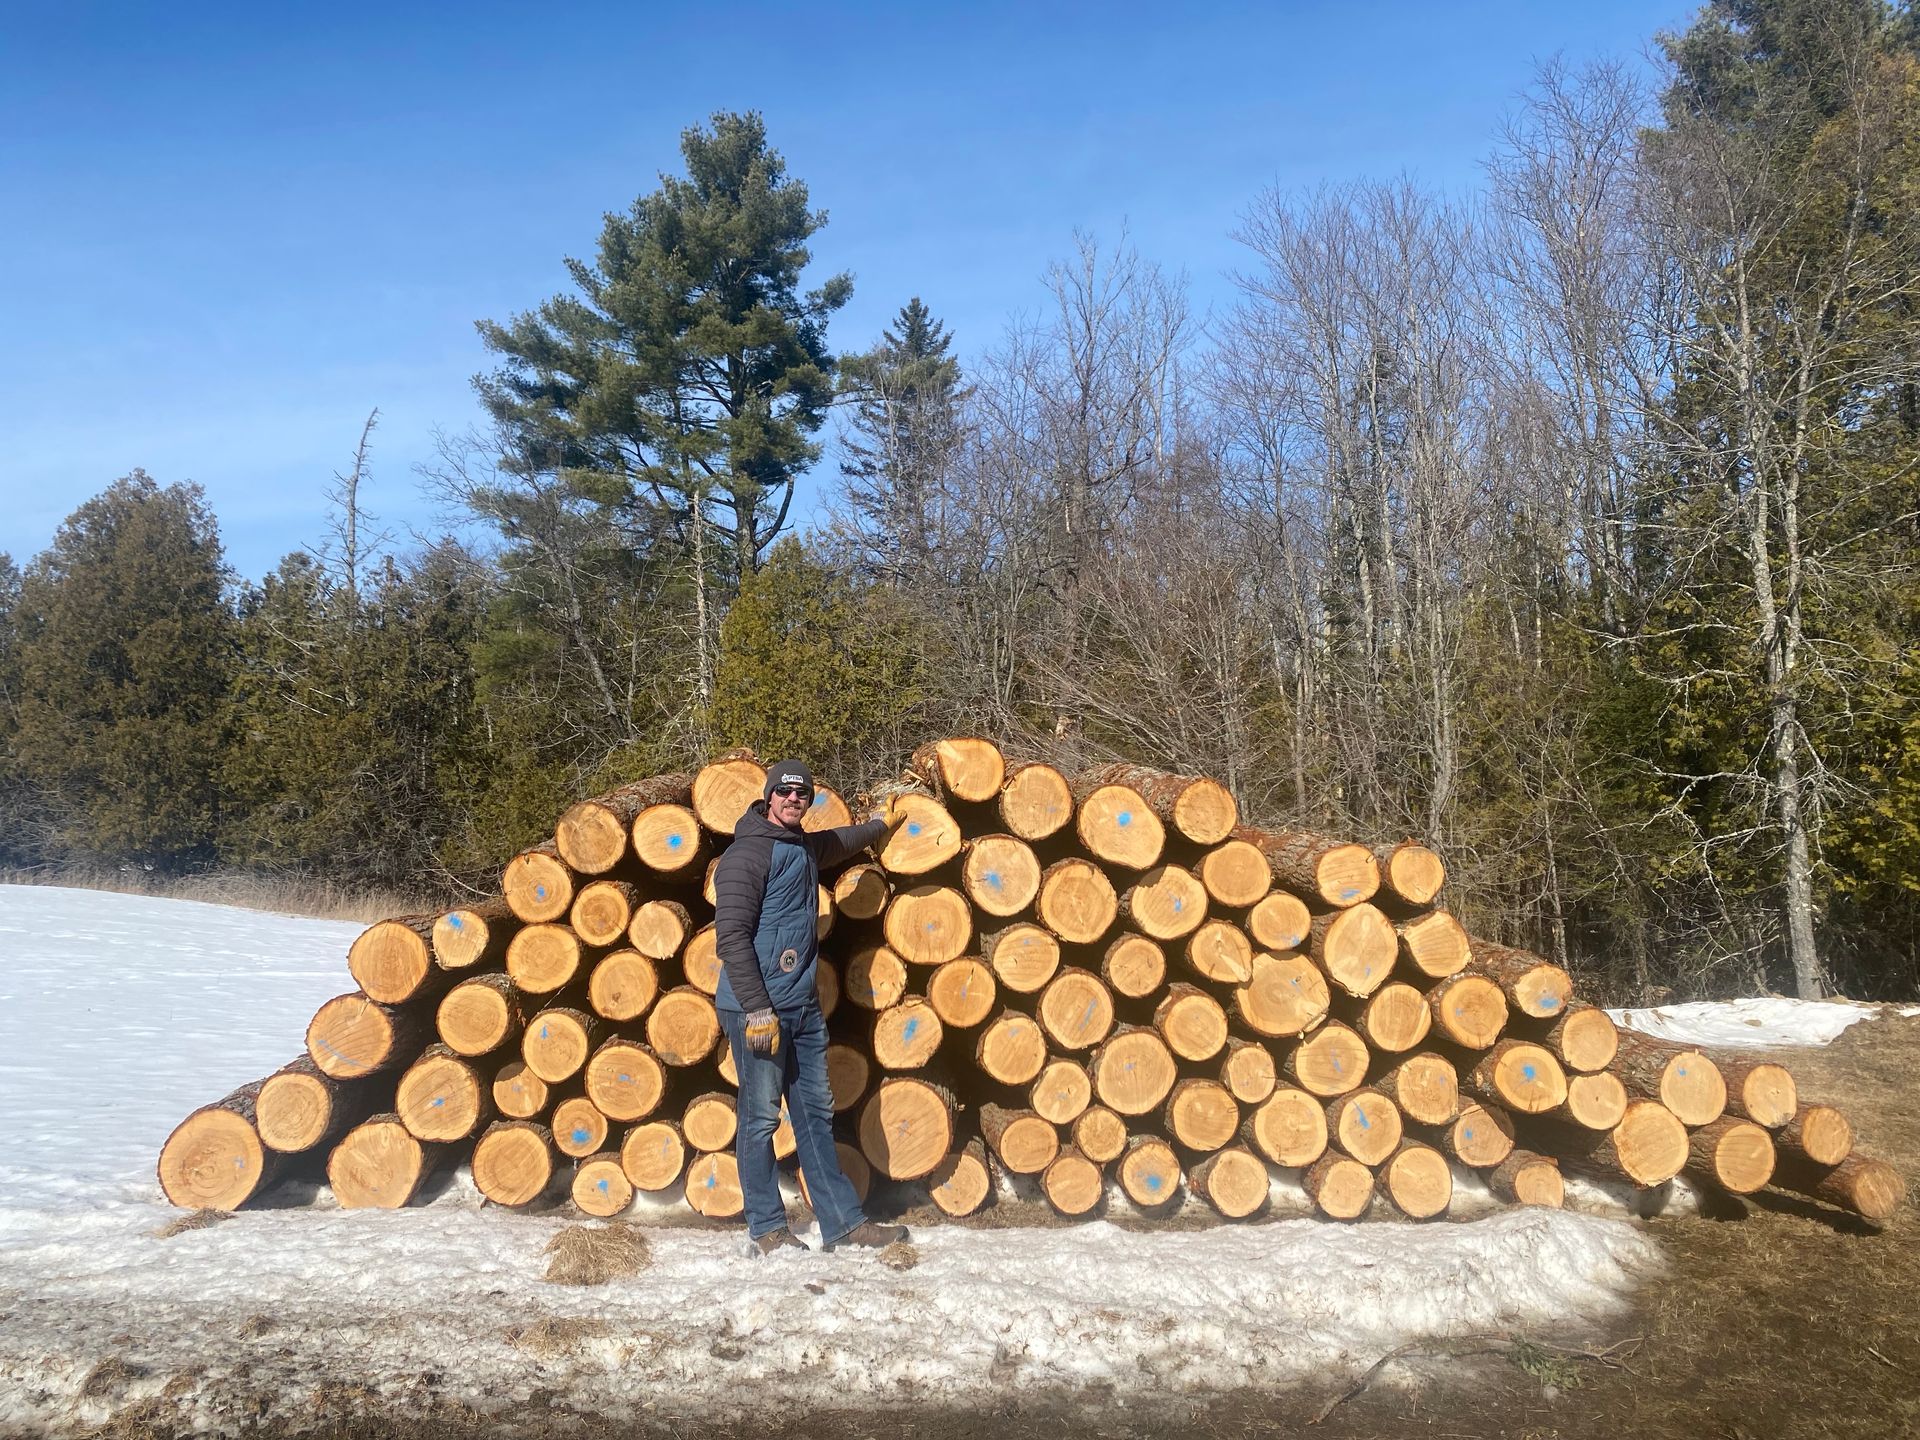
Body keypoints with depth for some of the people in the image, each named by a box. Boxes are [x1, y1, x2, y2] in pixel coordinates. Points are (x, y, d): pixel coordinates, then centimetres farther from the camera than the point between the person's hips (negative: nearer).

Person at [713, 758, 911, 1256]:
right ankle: (765, 1230, 9)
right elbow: (732, 936, -18)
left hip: (803, 1007, 8)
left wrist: (882, 824, 54)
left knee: (816, 1114, 11)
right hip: (759, 1008, -8)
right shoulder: (748, 853, -11)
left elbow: (838, 842, 41)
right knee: (761, 1118, -2)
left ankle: (843, 1221, 17)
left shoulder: (805, 846, 15)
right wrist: (758, 1010, -21)